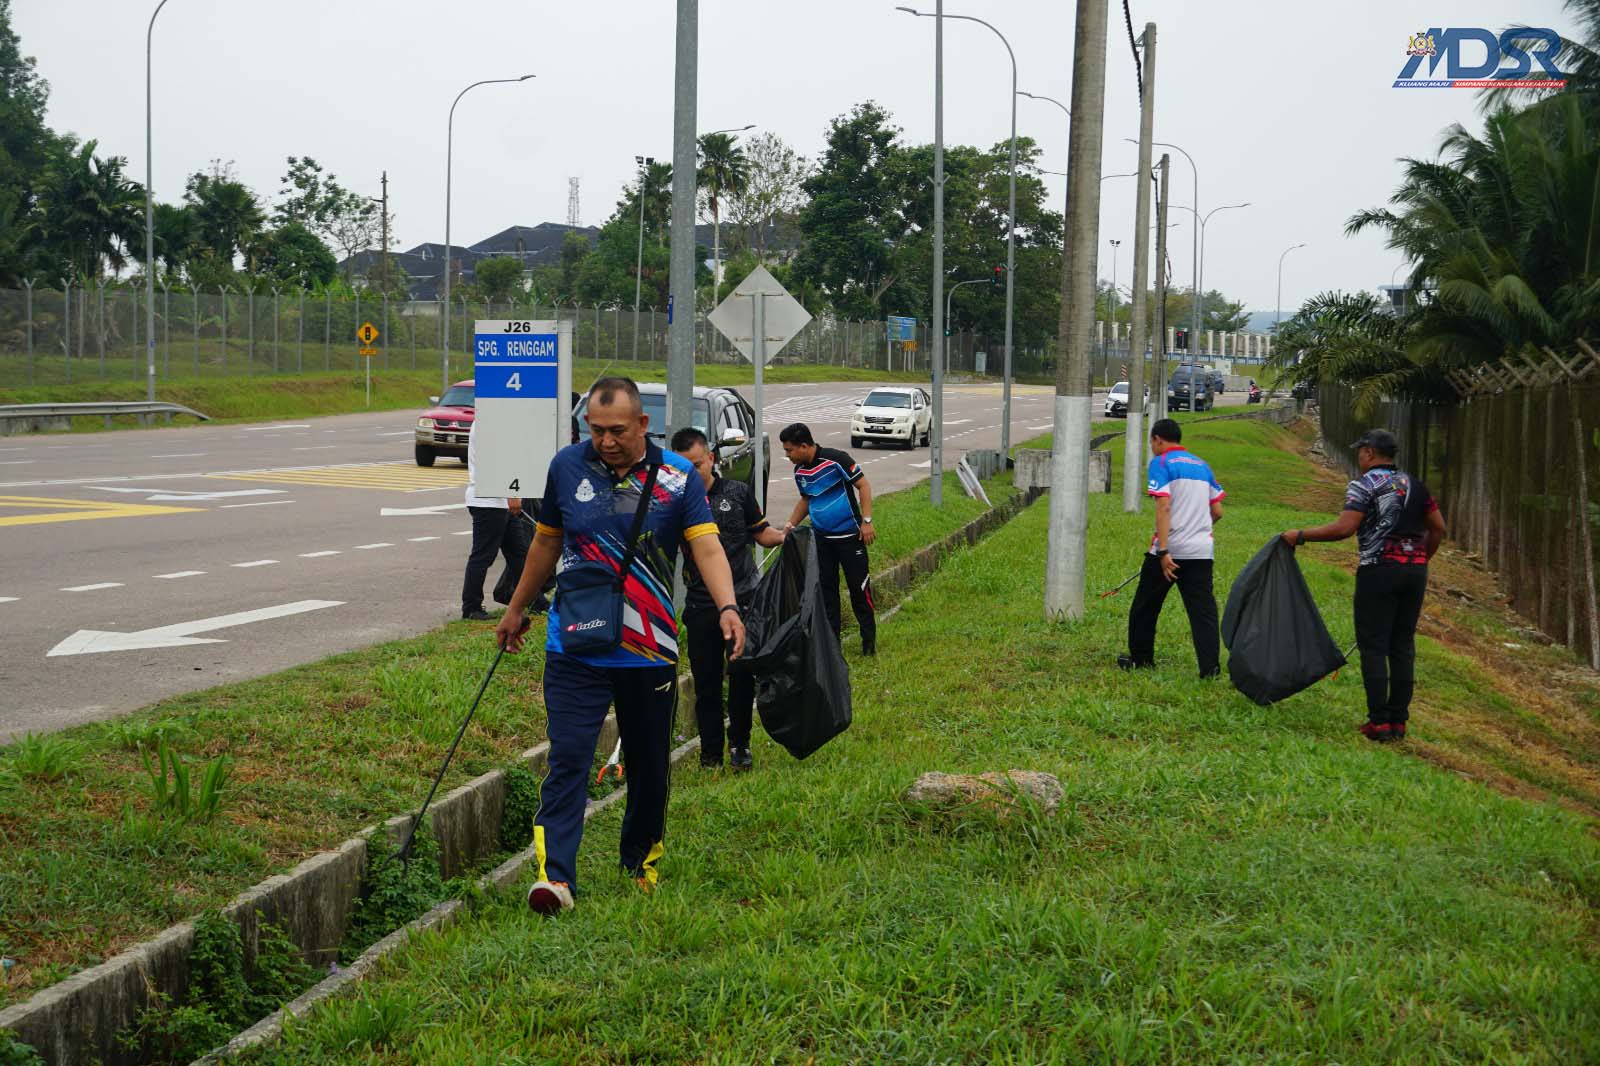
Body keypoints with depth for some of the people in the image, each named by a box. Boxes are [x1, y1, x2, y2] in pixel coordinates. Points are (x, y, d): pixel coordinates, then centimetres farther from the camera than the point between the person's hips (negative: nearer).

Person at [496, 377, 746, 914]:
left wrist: (727, 607, -32)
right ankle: (555, 874, -16)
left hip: (650, 653, 0)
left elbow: (707, 547, -13)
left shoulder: (678, 478, -4)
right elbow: (546, 543, 16)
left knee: (649, 764, 11)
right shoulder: (567, 466, 2)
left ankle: (642, 862, 31)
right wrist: (516, 609, 23)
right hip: (574, 646, 0)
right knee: (568, 757, -11)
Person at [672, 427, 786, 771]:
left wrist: (788, 537, -5)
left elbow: (762, 533, 13)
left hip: (744, 599, 0)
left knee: (743, 678, 4)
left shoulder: (737, 493, 5)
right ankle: (710, 753, 14)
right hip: (701, 606, 0)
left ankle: (740, 745, 19)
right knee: (706, 681, 4)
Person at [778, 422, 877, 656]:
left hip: (849, 534, -6)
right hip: (821, 537, 6)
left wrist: (866, 521, -18)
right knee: (825, 588, 6)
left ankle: (869, 640, 8)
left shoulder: (836, 459, -16)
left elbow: (863, 485, -13)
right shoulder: (800, 471, 5)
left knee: (859, 587, -2)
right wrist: (789, 526, 10)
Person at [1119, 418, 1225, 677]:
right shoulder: (1201, 465, 15)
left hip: (1170, 549, -5)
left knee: (1145, 606, 13)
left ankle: (1141, 659, 23)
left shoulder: (1161, 463, -5)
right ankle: (1210, 666, -10)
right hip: (1202, 551, 5)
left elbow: (1164, 507, -16)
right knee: (1203, 609, 0)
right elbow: (1217, 512, 15)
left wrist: (1163, 551, -21)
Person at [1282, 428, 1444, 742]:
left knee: (1373, 646, -2)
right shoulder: (1414, 486, 14)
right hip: (1415, 571, 6)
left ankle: (1379, 721, -6)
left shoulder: (1363, 486, -7)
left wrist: (1300, 535, -9)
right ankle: (1398, 720, 10)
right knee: (1403, 646, 10)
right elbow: (1438, 529, 15)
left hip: (1379, 571, -6)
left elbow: (1344, 528, -17)